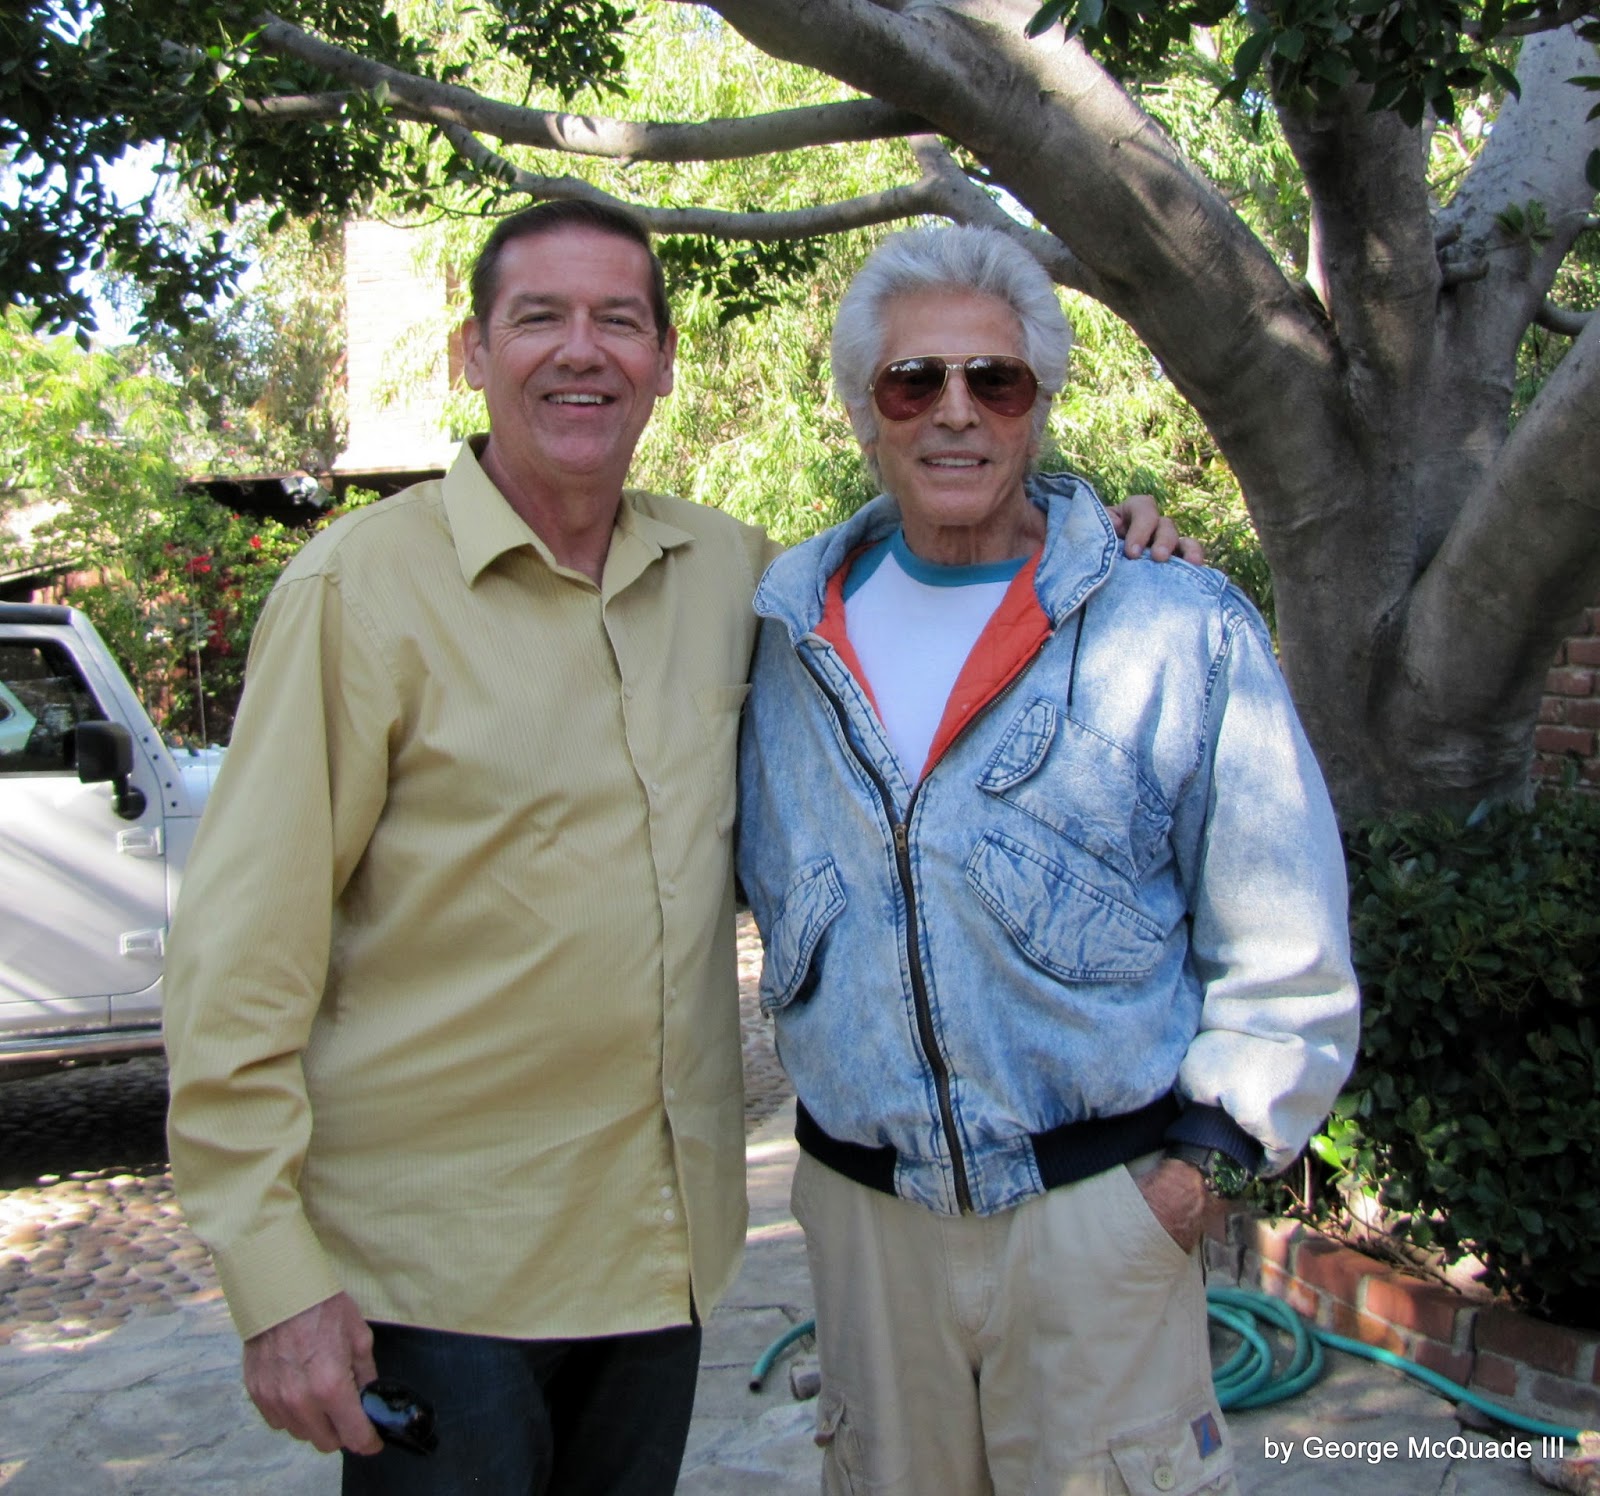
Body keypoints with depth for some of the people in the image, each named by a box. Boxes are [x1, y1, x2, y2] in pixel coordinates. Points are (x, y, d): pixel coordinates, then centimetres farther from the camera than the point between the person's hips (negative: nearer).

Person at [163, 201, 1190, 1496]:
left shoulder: (724, 568, 2)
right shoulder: (364, 584, -11)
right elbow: (241, 950, -12)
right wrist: (275, 1272, -15)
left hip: (666, 1237, 5)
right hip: (439, 1263, -4)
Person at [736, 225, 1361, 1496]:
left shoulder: (1179, 630, -7)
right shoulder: (794, 632, 2)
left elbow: (1283, 942, -3)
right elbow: (766, 875, 16)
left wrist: (1204, 1144, -7)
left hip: (1099, 1210, -3)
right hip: (861, 1207, 4)